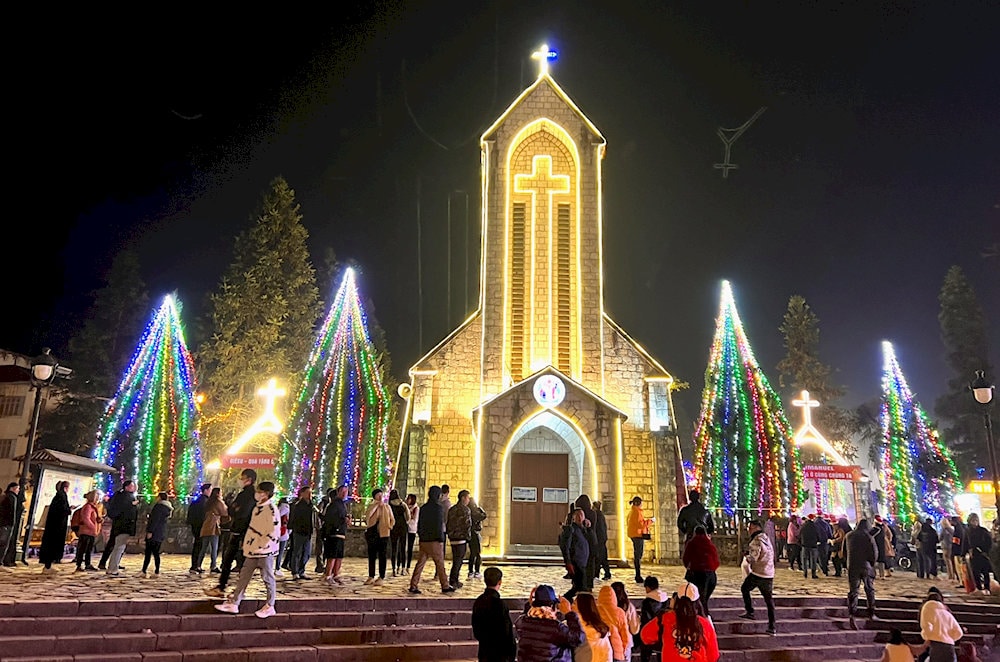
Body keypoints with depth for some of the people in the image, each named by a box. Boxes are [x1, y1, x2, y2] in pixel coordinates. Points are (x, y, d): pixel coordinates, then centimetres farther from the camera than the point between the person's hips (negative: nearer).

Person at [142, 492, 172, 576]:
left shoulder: (159, 506, -11)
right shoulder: (168, 508, 15)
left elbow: (155, 520, -18)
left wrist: (150, 531, -20)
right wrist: (148, 518, 24)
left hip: (154, 534, -9)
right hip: (161, 534, 9)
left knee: (148, 553, -6)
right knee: (156, 553, 12)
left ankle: (144, 571, -9)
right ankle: (157, 571, 11)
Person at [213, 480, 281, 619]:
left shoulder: (271, 509, -16)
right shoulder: (257, 508, 12)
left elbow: (274, 532, -20)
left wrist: (261, 546, -18)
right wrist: (246, 544, 15)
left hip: (265, 551, -9)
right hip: (252, 550, 9)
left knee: (267, 578, 3)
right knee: (243, 576, 10)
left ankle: (270, 607, 13)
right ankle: (234, 603, 17)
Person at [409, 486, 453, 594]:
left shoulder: (423, 508, 10)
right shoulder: (438, 507, -10)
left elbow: (419, 524, 13)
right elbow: (439, 524, -13)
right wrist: (441, 538, -8)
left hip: (423, 540, 6)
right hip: (435, 540, -6)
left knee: (420, 563, 8)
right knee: (440, 563, 4)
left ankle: (413, 585, 4)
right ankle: (445, 586, 11)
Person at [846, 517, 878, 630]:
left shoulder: (849, 536, 3)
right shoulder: (869, 537, -8)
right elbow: (875, 553, -7)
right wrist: (872, 564, 7)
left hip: (852, 567, 1)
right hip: (866, 567, -1)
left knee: (853, 591, 1)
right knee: (870, 590, 18)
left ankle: (852, 615, -11)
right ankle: (871, 613, 26)